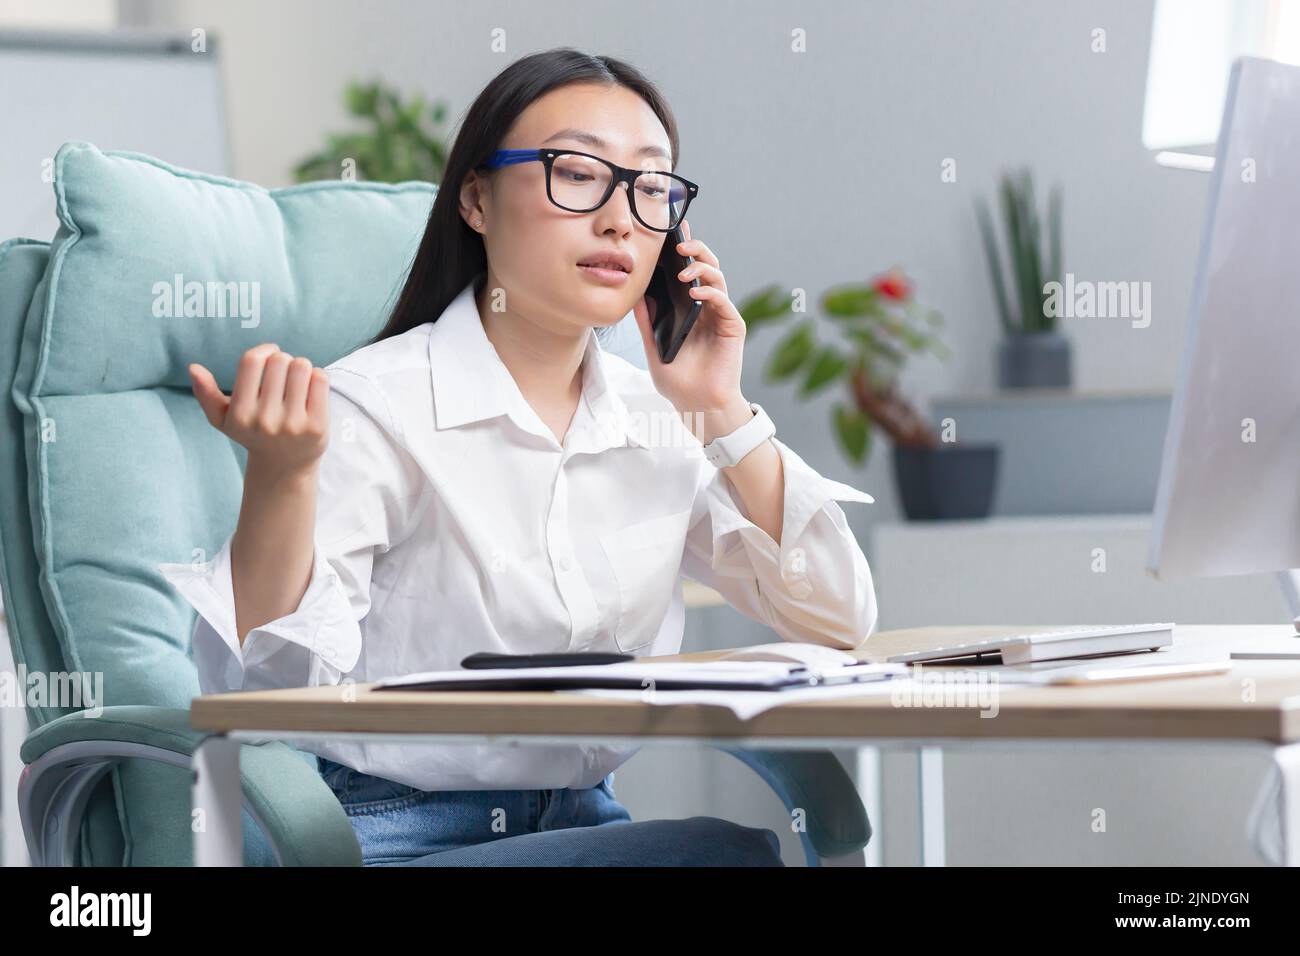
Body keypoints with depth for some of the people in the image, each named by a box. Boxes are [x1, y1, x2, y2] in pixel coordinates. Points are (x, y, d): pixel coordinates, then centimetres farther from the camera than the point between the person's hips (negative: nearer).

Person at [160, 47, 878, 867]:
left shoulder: (655, 416, 8)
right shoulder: (376, 406, -11)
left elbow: (839, 623, 3)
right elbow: (261, 688, -18)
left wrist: (722, 415, -5)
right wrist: (281, 473, -33)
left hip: (583, 824, 6)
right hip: (386, 840, -6)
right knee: (737, 851, -26)